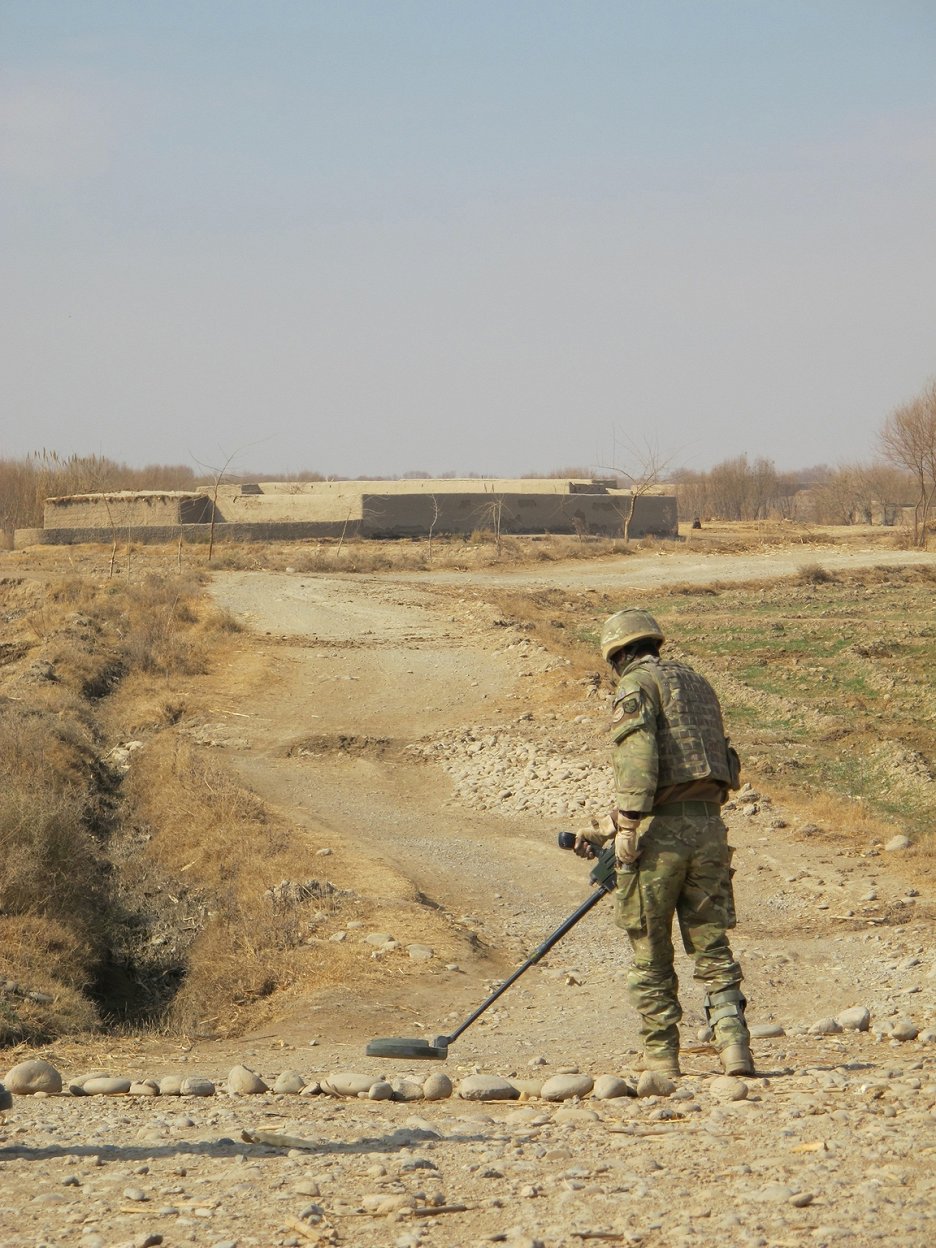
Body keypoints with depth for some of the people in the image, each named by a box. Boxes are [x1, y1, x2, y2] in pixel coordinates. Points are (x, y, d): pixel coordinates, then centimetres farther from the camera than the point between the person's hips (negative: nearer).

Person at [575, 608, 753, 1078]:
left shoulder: (638, 685, -1)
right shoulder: (697, 683, 24)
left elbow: (639, 758, -18)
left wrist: (627, 828, -20)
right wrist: (603, 828, 28)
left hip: (661, 828, -6)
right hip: (708, 823, 6)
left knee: (651, 952, 5)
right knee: (711, 947, 7)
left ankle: (660, 1057, 8)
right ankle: (734, 1046, -8)